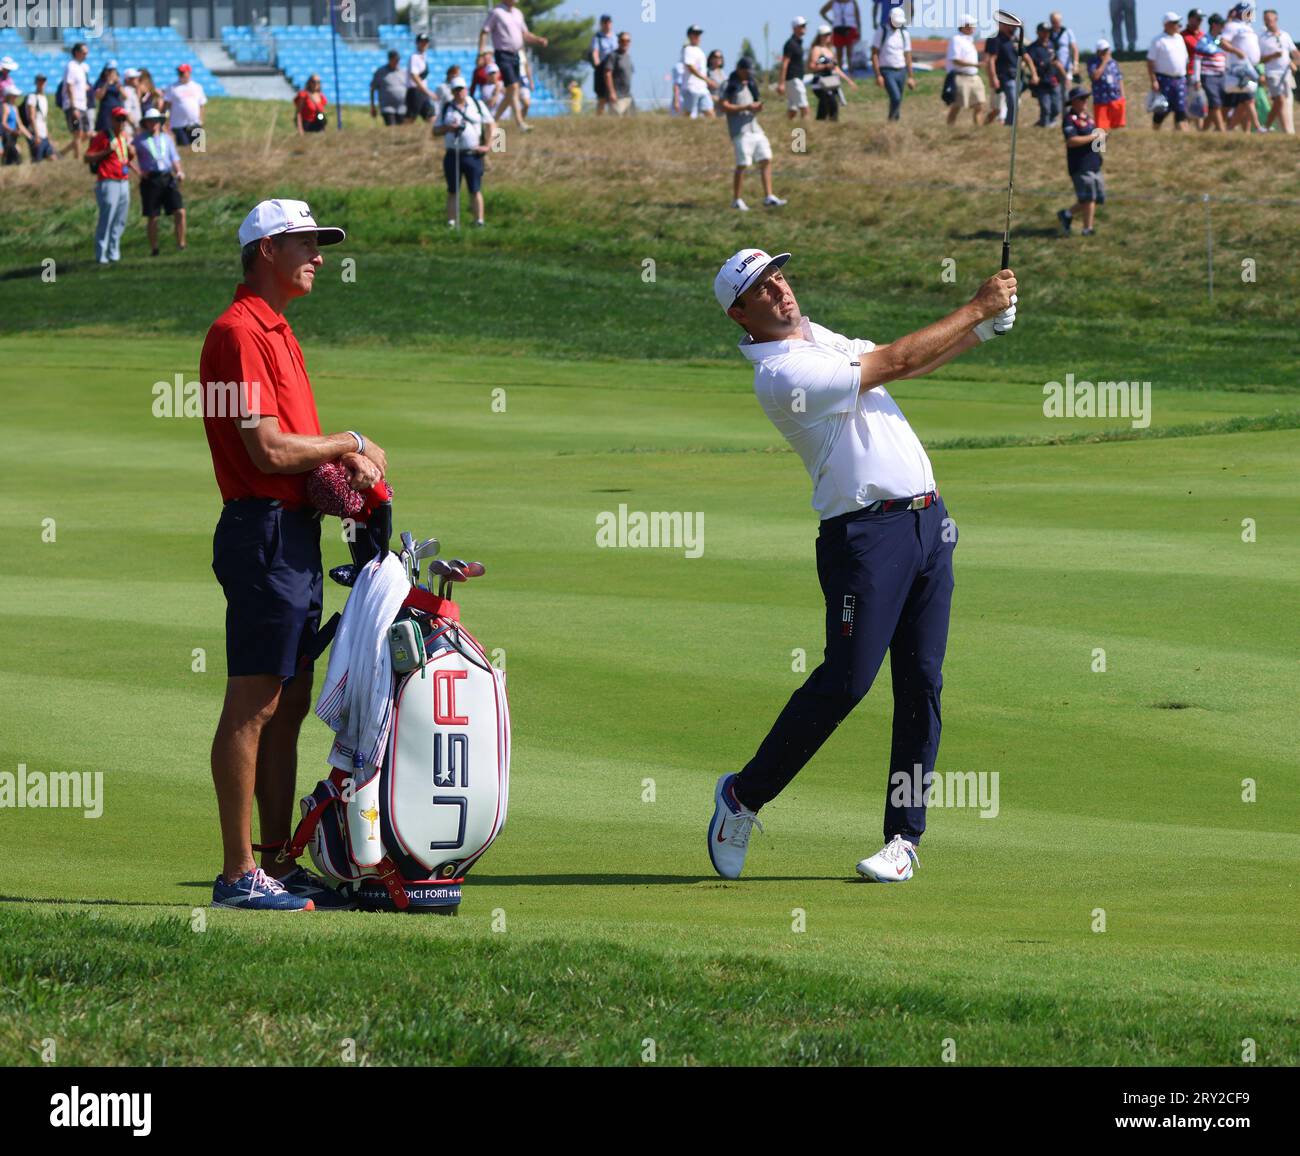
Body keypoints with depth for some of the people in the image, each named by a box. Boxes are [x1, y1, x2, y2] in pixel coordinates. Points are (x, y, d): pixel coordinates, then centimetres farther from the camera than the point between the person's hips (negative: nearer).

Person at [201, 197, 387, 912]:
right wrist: (350, 444, -5)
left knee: (288, 707, 12)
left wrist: (343, 464, -2)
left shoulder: (277, 334, 20)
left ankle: (278, 863, 16)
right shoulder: (240, 332, -13)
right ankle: (238, 874, -7)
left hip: (296, 538, 10)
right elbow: (269, 450, -20)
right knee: (253, 708, -8)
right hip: (263, 531, -10)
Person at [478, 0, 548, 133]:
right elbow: (484, 33, -8)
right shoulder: (496, 13, -7)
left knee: (510, 92, 10)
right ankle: (520, 123, -20)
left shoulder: (517, 13, 15)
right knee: (513, 87, -16)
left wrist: (538, 40, 3)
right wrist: (481, 53, -17)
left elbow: (525, 35, 22)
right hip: (503, 54, -8)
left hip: (515, 55, 8)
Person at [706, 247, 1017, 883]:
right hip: (865, 536, -8)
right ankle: (743, 796, 5)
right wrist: (976, 308, -5)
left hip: (927, 523, 8)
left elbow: (906, 363, 24)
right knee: (846, 680, -12)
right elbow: (896, 361, -13)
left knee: (922, 686, 3)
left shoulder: (816, 337, 16)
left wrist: (983, 330, 10)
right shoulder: (781, 376, -14)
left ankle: (904, 837, 6)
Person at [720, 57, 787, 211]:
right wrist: (746, 107, -19)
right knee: (743, 165, -9)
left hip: (754, 128, 8)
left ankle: (768, 197, 5)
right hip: (740, 131, -8)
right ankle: (736, 200, 1)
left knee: (766, 160, 2)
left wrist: (758, 107, 0)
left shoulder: (751, 84, 20)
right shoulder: (729, 85, -3)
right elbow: (724, 106, -13)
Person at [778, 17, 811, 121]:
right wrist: (781, 84, -22)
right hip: (793, 80, -10)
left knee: (792, 110, 9)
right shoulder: (790, 44, -13)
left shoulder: (798, 42, 15)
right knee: (804, 109, -13)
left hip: (798, 79, 10)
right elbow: (784, 64, -17)